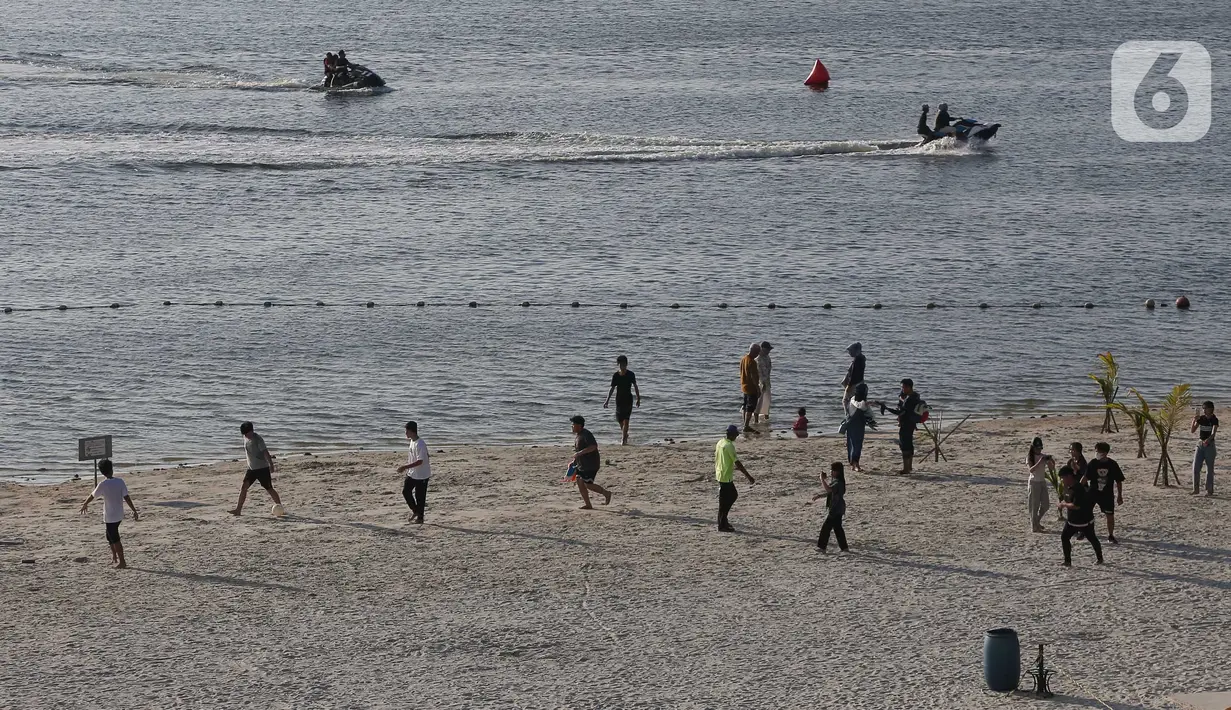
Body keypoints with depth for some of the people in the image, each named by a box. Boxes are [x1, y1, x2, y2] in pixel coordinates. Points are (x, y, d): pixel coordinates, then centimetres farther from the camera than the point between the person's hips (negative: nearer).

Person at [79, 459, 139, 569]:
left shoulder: (103, 485, -15)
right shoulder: (120, 482, -5)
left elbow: (92, 496, -2)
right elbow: (127, 498, -4)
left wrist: (85, 505, 17)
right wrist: (134, 511, 2)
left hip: (110, 517, -6)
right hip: (119, 515, 6)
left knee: (115, 539, 1)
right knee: (111, 536, 24)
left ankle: (122, 562, 2)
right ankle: (114, 557, 33)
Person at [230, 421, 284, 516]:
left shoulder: (257, 439, -17)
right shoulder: (246, 438, 5)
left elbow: (265, 452, -22)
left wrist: (271, 465, -28)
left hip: (262, 468, -7)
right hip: (251, 469, 7)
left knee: (269, 489, -1)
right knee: (243, 487, -5)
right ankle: (238, 510, -6)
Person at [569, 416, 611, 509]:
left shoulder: (586, 435, -18)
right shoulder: (577, 435, 14)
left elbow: (593, 446, -30)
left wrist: (579, 453, -30)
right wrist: (574, 461, 19)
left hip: (590, 465, -10)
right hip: (582, 465, 10)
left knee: (588, 484, -10)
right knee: (580, 482, 3)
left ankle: (606, 493, 7)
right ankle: (588, 505, 7)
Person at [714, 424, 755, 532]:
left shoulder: (720, 442, 7)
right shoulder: (729, 446, -20)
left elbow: (716, 458, 18)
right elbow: (737, 463, -23)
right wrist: (749, 476, -21)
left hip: (720, 474, 9)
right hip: (726, 477, -9)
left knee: (733, 495, 18)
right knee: (724, 501, -1)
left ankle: (722, 519, 20)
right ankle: (722, 525, 5)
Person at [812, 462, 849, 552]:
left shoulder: (838, 482, -20)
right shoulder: (837, 481, 12)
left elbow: (828, 489, -35)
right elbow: (829, 493, 24)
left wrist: (822, 479, -28)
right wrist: (818, 496, 21)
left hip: (836, 510, -10)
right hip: (837, 509, 10)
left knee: (826, 527, -5)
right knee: (837, 528, 14)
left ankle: (822, 547, 0)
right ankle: (844, 547, 18)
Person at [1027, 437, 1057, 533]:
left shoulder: (1044, 456, 4)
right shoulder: (1030, 457, -9)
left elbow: (1051, 469, 1)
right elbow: (1031, 469, -24)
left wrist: (1052, 462, -20)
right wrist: (1040, 462, -33)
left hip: (1043, 482, 5)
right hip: (1034, 482, -5)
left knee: (1046, 505, 8)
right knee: (1034, 505, -2)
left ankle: (1037, 521, 28)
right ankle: (1034, 527, 5)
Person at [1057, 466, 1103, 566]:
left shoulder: (1078, 488, -27)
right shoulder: (1067, 487, 3)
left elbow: (1076, 505, -33)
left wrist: (1064, 504, -21)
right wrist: (1063, 503, -3)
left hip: (1084, 520, -8)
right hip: (1071, 520, 8)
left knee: (1092, 539, 11)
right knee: (1064, 537, -2)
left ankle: (1100, 558, 29)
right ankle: (1068, 561, 3)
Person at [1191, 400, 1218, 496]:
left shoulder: (1214, 420, -9)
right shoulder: (1201, 418, 4)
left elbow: (1213, 433, -22)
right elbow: (1192, 431, 0)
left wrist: (1208, 440, -42)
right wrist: (1194, 421, -17)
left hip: (1209, 445, -4)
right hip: (1200, 444, 4)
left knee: (1209, 469, 1)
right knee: (1195, 468, -1)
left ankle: (1209, 490, 9)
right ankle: (1196, 489, 6)